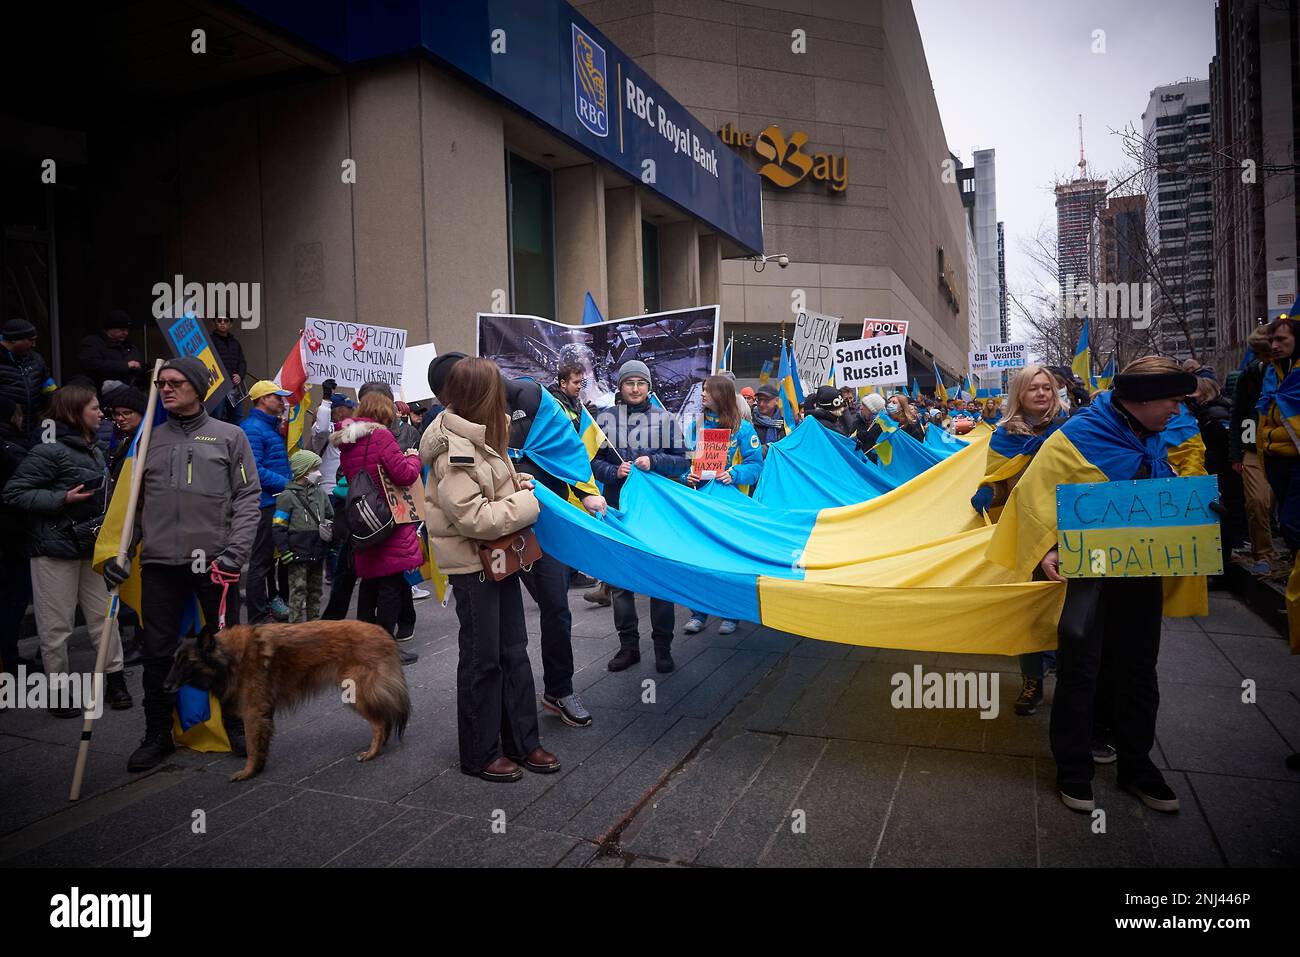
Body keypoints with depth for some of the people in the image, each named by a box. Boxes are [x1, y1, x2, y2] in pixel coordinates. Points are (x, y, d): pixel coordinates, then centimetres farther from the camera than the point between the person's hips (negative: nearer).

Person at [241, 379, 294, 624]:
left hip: (277, 501, 10)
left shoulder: (271, 426, 17)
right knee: (260, 560, -2)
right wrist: (287, 484, -20)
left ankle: (270, 600, 34)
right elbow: (255, 469, -23)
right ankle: (258, 617, 5)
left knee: (271, 556, 20)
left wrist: (290, 481, 12)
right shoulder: (252, 428, -14)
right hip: (264, 503, -10)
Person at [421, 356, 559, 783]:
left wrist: (515, 483, 7)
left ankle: (522, 742, 26)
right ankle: (480, 754, 19)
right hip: (473, 564, -9)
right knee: (483, 660, 3)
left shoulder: (478, 438, 8)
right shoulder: (454, 451, -21)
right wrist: (526, 503, -18)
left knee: (513, 651, 14)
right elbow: (473, 518, -25)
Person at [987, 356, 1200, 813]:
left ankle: (1136, 764, 30)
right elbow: (1035, 491, -16)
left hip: (1140, 570, 7)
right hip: (1087, 570, -6)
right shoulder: (1079, 436, -13)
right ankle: (1073, 769, 15)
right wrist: (1046, 550, -26)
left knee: (1137, 669, 14)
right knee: (1081, 668, 0)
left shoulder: (1152, 442, 8)